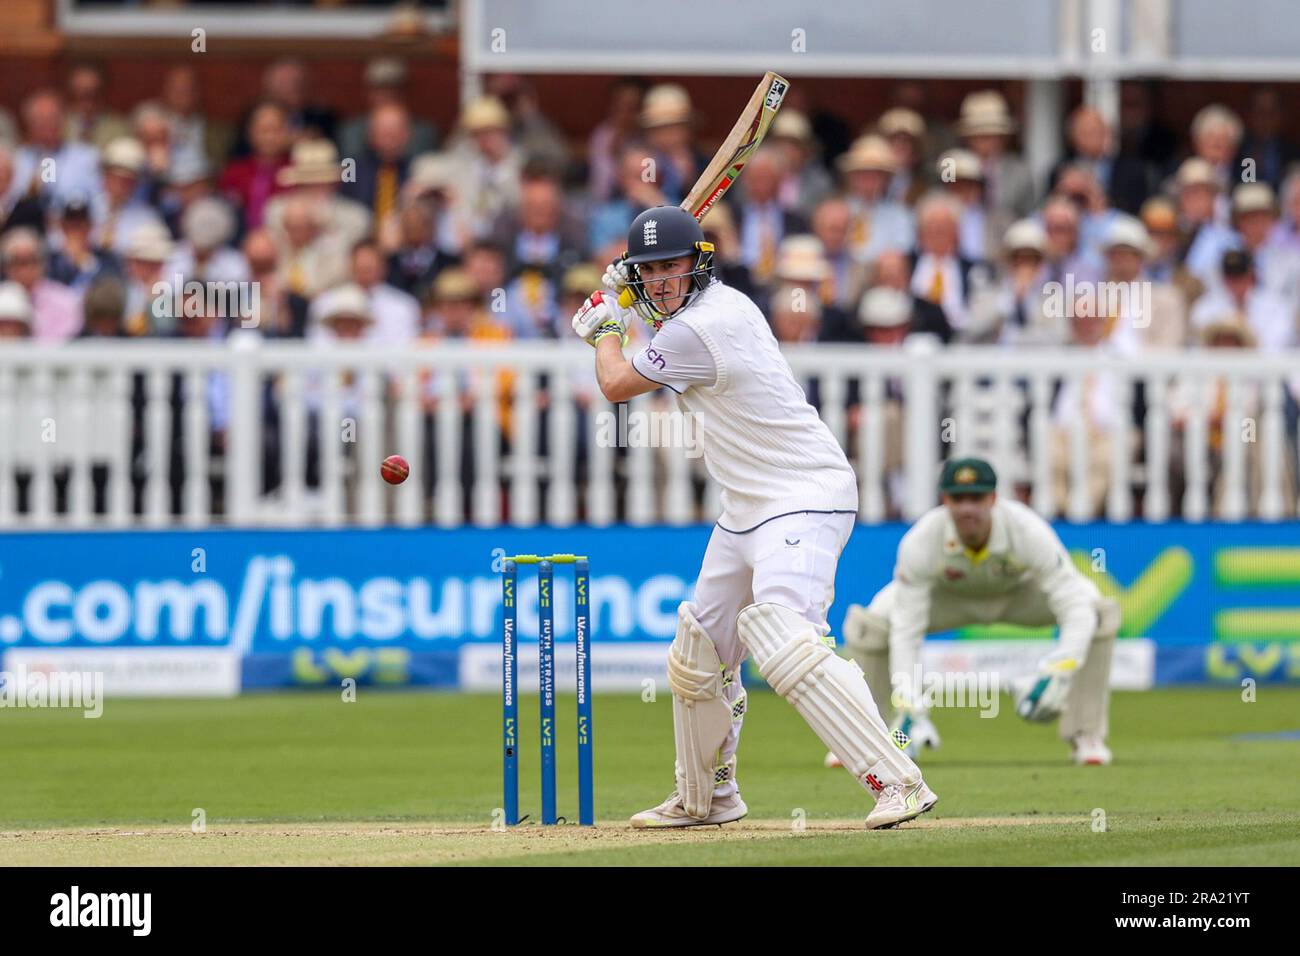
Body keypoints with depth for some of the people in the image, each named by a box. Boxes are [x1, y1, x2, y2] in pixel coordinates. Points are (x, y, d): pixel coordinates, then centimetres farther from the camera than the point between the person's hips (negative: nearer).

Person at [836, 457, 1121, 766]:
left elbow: (1075, 608, -38)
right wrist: (909, 707, -41)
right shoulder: (919, 543, -35)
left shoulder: (1028, 531, -37)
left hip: (1020, 590, 0)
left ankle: (1086, 736, -13)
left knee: (1100, 612, -27)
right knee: (866, 627, -25)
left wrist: (1058, 674, -53)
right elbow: (906, 629, -32)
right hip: (949, 596, 0)